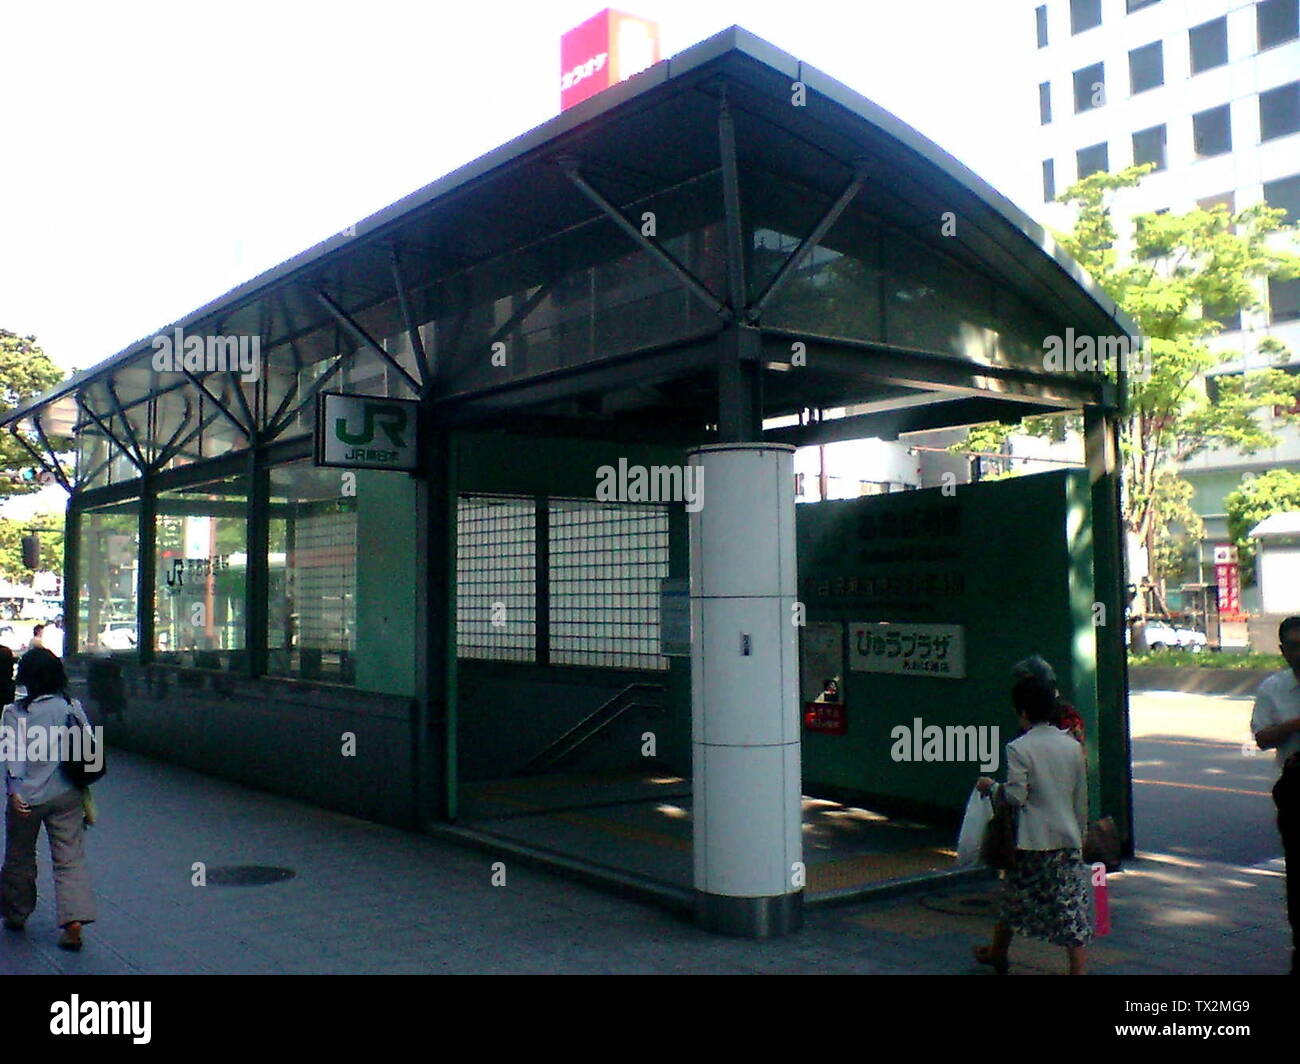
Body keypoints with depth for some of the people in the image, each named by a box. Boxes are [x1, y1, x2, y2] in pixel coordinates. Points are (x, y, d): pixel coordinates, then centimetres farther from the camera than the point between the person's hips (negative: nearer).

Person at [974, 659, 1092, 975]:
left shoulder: (1018, 748, -13)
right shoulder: (1072, 745, 2)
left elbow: (1016, 796, -15)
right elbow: (1082, 798, 9)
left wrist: (990, 787, 4)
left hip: (1032, 842, -3)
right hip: (1068, 838, 3)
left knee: (1013, 899, 17)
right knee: (1072, 908, 2)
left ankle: (998, 954, 36)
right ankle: (1078, 969, -3)